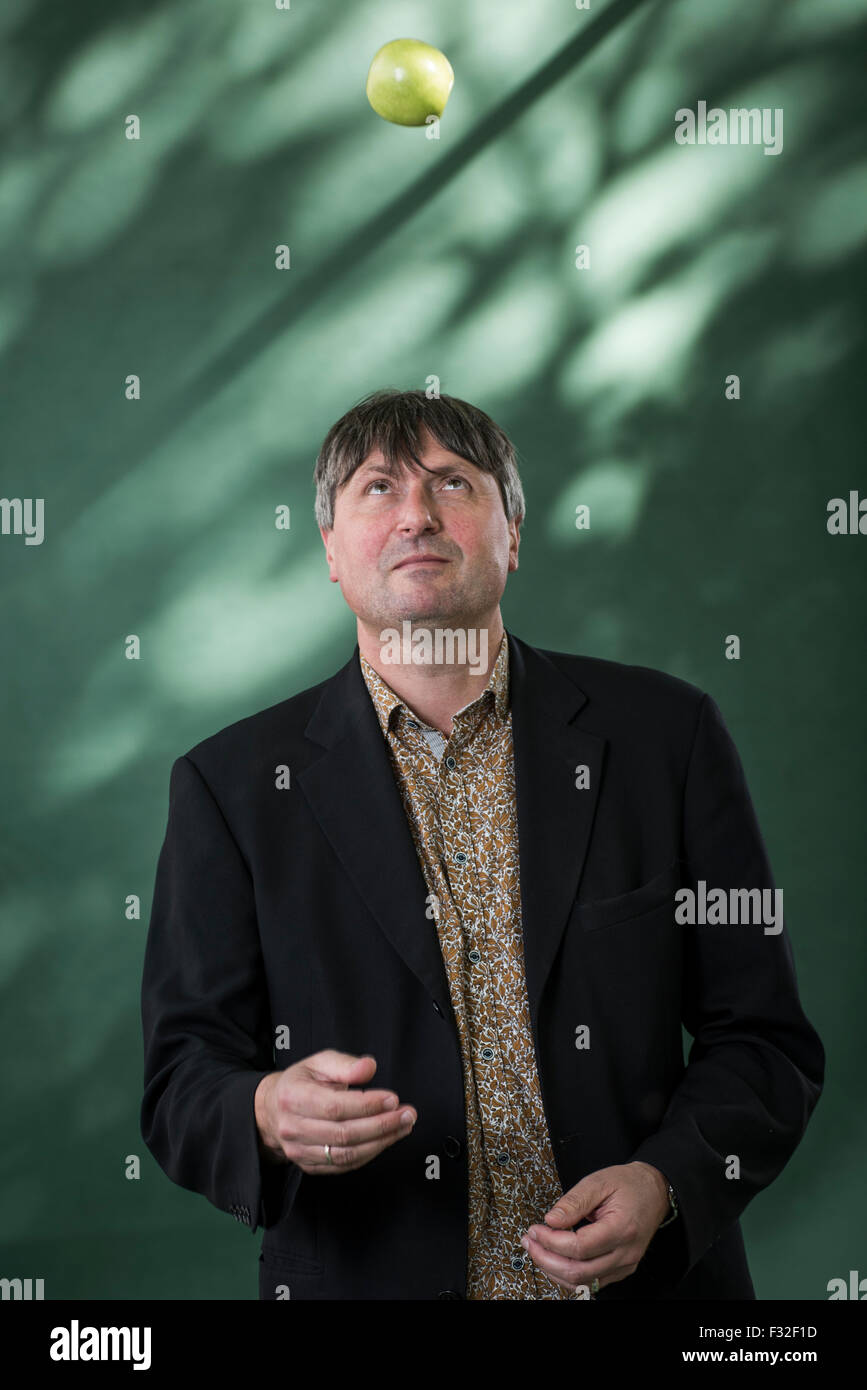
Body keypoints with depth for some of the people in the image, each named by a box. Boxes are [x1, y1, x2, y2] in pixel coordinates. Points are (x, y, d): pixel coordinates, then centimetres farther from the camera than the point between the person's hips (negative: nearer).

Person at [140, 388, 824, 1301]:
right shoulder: (231, 784, -4)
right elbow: (181, 1088, -5)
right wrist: (273, 1115, -26)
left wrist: (663, 1183, -17)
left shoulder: (665, 735, -4)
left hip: (646, 1278, 1)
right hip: (363, 1283, 0)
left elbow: (763, 1039, -1)